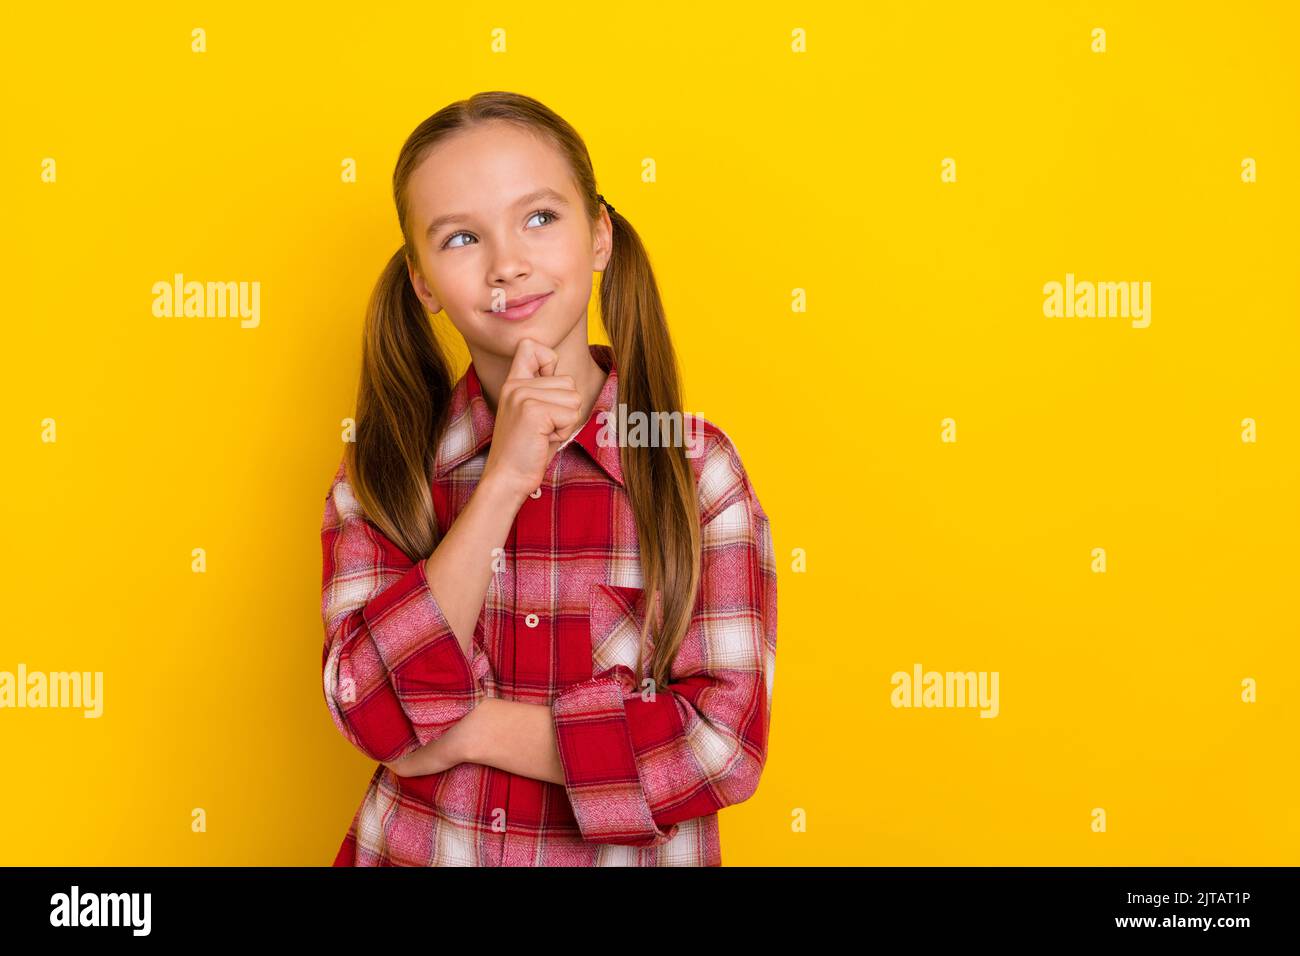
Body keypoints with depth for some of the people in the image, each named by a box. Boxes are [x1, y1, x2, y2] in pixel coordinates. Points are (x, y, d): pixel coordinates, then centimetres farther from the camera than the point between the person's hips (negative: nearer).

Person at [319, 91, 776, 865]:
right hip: (415, 846, 2)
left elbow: (728, 741, -13)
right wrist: (503, 481, -19)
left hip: (630, 853, -2)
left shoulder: (696, 467, -8)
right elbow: (371, 713, -14)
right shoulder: (382, 470, -3)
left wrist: (465, 730, -13)